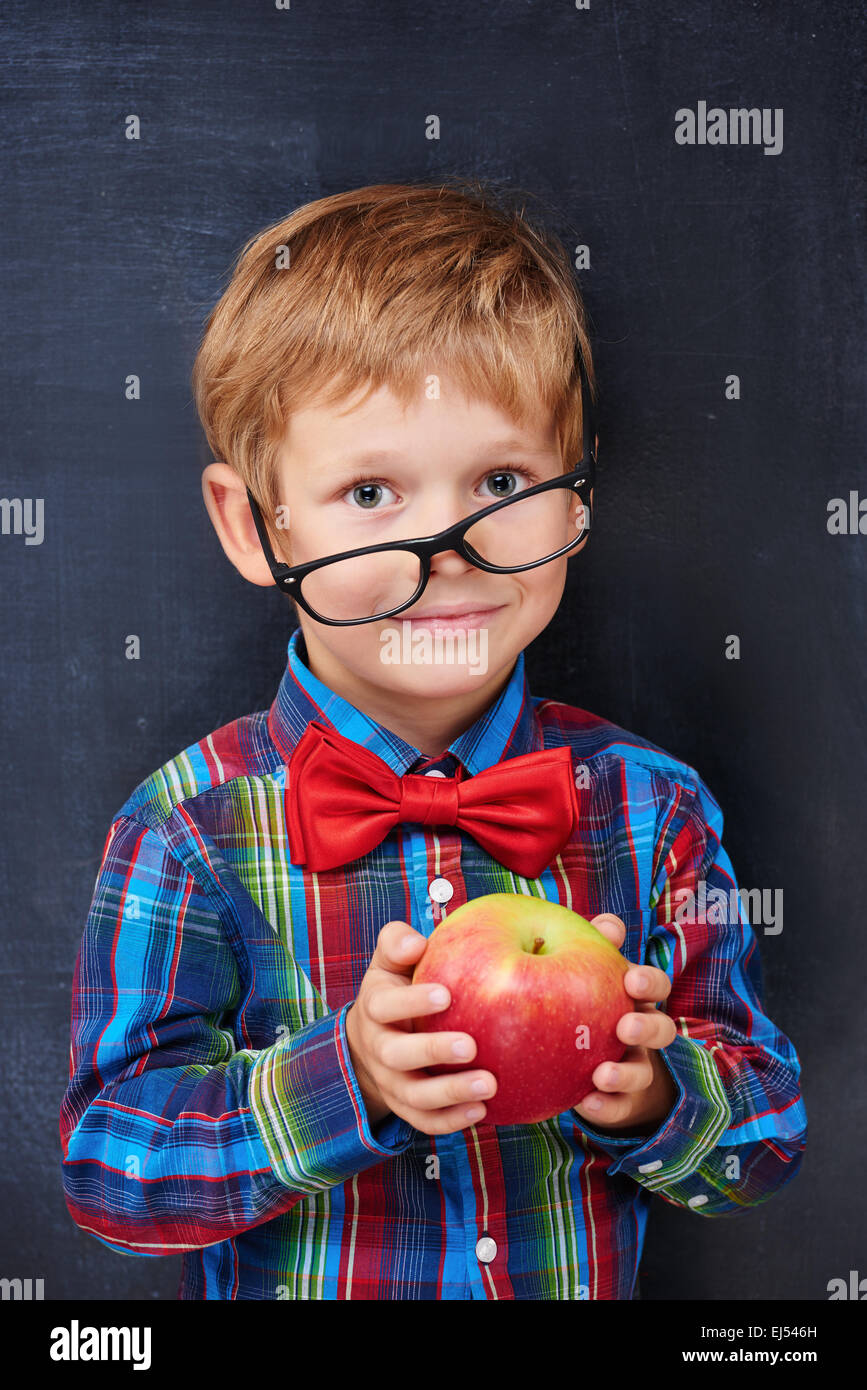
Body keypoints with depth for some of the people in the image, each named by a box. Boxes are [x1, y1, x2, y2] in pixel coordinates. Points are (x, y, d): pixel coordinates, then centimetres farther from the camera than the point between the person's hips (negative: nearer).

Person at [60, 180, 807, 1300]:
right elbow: (106, 1166, -13)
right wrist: (344, 1082, -26)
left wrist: (648, 1093, -22)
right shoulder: (189, 829, -13)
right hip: (286, 1286, -1)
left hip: (587, 1287, 2)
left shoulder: (649, 809, -8)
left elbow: (766, 1139, -3)